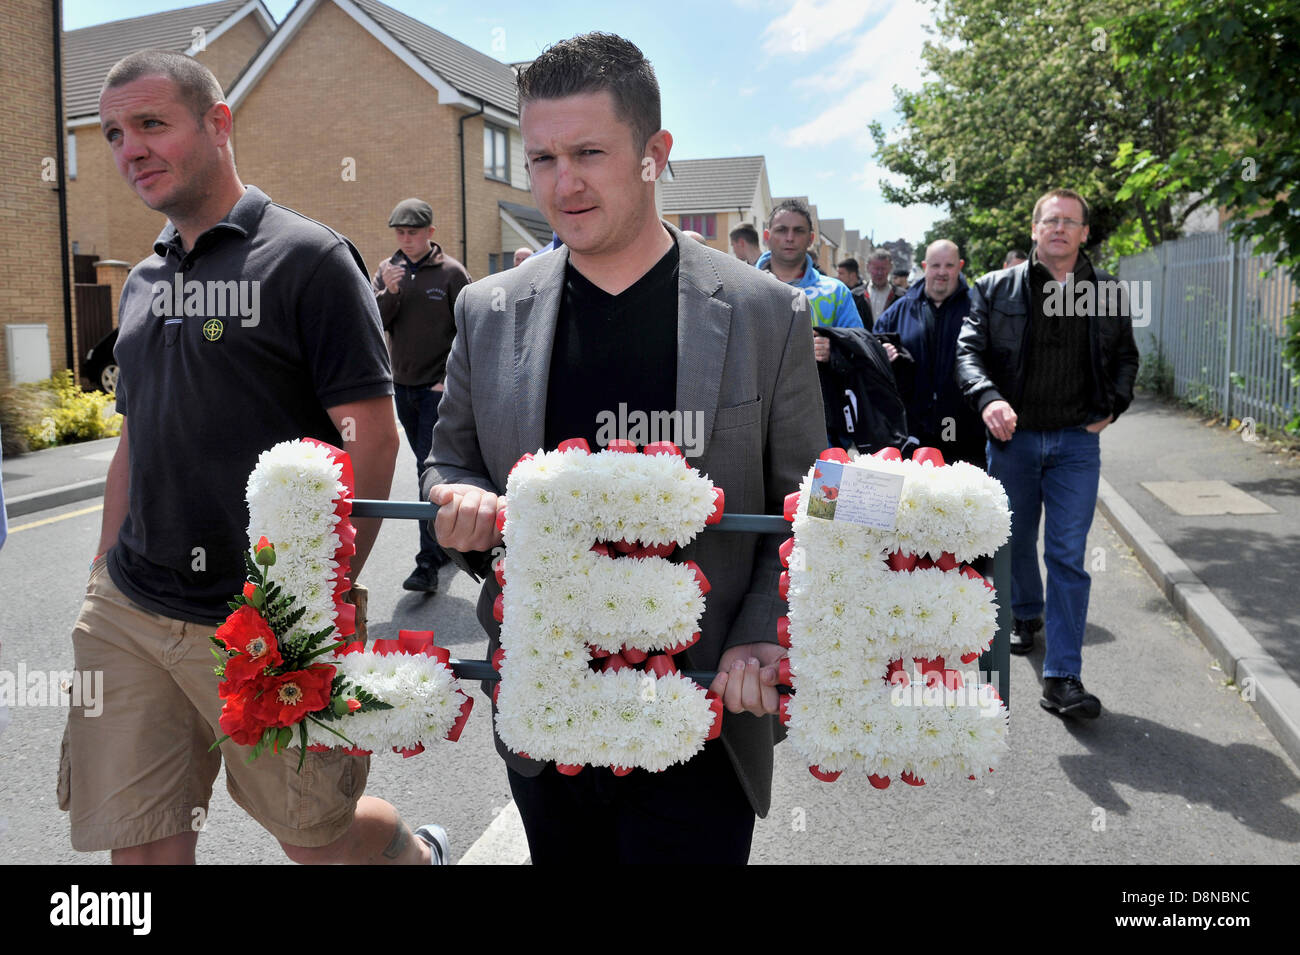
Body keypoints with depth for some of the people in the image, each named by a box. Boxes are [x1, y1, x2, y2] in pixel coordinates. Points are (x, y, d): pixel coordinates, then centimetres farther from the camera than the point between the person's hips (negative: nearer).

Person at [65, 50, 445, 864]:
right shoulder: (143, 282, 13)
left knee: (315, 832, 10)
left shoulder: (307, 258, -8)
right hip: (127, 614, 6)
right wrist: (104, 581, 15)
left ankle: (419, 853, 40)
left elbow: (372, 436, -13)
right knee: (140, 841, 9)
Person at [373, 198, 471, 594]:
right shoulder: (387, 270, 7)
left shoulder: (451, 272, -6)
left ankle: (429, 563, -10)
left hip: (439, 388, -5)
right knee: (432, 468, 16)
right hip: (403, 386, 5)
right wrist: (388, 293, -18)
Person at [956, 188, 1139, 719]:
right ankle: (1026, 616, 44)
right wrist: (987, 397, -25)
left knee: (1068, 556, -5)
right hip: (1012, 437, 0)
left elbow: (1125, 357, 19)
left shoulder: (1107, 293, 6)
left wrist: (1111, 407, 3)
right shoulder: (996, 288, 1)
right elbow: (969, 349, -6)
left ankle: (1062, 679, -3)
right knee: (1016, 540, 16)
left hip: (1076, 441, 0)